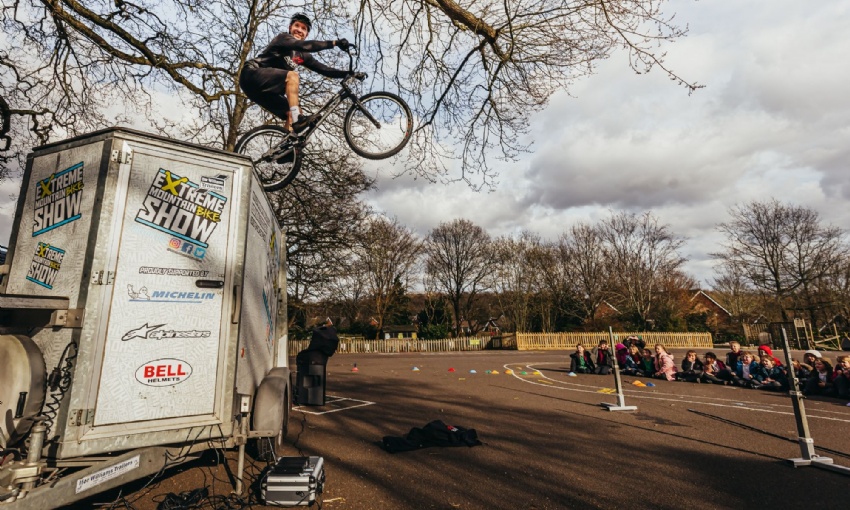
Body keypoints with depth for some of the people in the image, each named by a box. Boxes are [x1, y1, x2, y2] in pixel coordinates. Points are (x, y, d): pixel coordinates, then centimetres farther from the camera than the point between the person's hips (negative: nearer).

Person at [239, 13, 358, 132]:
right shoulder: (283, 37, -7)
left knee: (292, 113, -4)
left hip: (268, 88, 8)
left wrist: (349, 74, -4)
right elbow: (303, 45, -26)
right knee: (292, 76, -27)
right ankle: (297, 119, -37)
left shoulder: (302, 56, 12)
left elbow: (323, 69, 5)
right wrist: (334, 43, -33)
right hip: (252, 75, -8)